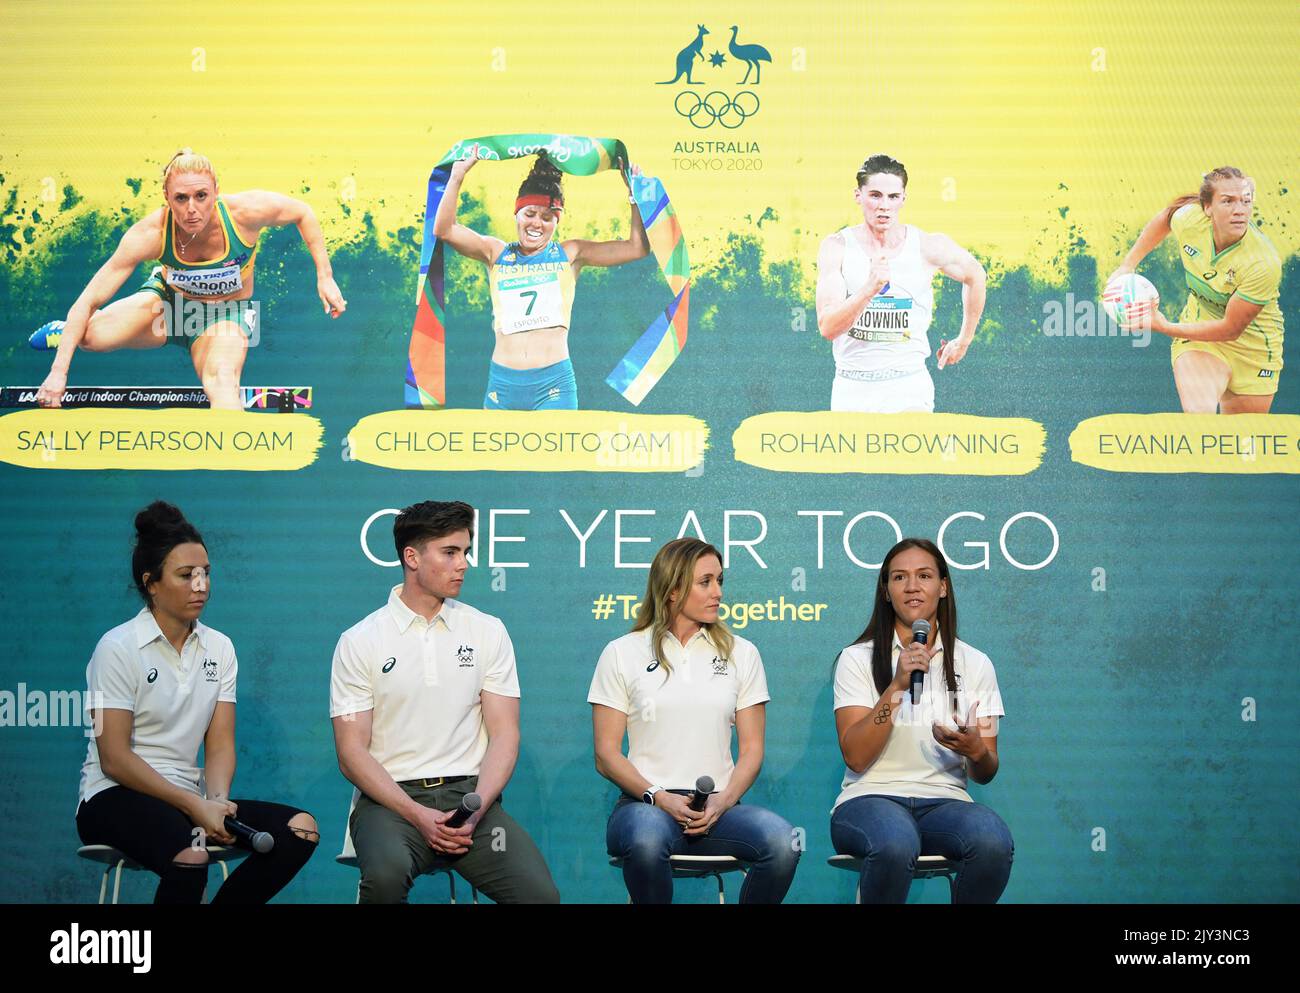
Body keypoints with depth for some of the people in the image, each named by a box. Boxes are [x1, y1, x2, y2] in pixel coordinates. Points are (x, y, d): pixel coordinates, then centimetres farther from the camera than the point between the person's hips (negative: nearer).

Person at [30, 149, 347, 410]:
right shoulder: (150, 234, -31)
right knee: (93, 336, -22)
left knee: (223, 381, -33)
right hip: (168, 298, 1)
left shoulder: (246, 211, -31)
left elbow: (303, 213, -9)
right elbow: (89, 301, -28)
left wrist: (325, 277, -12)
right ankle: (65, 331, 18)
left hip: (225, 313, -1)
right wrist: (58, 373, -32)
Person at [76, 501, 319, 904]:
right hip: (116, 796, -6)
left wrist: (217, 800, -16)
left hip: (190, 798, 6)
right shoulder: (117, 648, -7)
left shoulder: (218, 648, 9)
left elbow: (220, 746, 6)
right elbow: (114, 759, -13)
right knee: (190, 855, -38)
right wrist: (195, 806, -20)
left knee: (301, 828, -17)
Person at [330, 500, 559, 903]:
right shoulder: (359, 642, 3)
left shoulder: (488, 631, 10)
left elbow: (504, 734, 6)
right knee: (386, 873, -35)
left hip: (470, 795, 1)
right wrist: (419, 816, -15)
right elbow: (352, 753, -1)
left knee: (539, 891, -25)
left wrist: (476, 810, -12)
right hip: (391, 798, -1)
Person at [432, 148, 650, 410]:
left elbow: (638, 247, 4)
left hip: (553, 386, -2)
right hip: (502, 383, 2)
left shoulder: (569, 254, 8)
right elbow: (444, 229, -1)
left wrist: (633, 192, 1)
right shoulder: (497, 253, 11)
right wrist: (458, 175, -7)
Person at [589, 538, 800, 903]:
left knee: (782, 839, -31)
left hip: (718, 807, 2)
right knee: (646, 839, -39)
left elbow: (751, 750, 10)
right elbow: (606, 754, 3)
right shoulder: (622, 654, 7)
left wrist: (723, 802, -10)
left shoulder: (741, 653, 14)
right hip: (646, 804, -2)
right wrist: (659, 798, -13)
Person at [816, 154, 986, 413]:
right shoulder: (837, 247, -4)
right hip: (851, 389, 1)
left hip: (909, 390, -1)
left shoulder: (929, 247, -3)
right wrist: (870, 288, -28)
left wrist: (963, 342, 21)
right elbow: (827, 328, -13)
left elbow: (975, 276, 18)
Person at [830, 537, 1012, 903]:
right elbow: (856, 757, -6)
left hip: (945, 801, 2)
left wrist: (976, 751, -14)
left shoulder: (975, 663, 11)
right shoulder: (857, 659, 5)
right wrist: (896, 686, -15)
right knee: (895, 844, -39)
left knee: (994, 842, -34)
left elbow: (985, 774, 11)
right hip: (871, 798, -2)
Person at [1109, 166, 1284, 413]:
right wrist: (1128, 264, 6)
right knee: (1198, 415, -27)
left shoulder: (1264, 264, -29)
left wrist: (1165, 327, -23)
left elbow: (1231, 329, -23)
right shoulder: (1188, 219, -18)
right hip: (1196, 333, 1)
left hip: (1253, 345, -1)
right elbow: (1165, 217, 9)